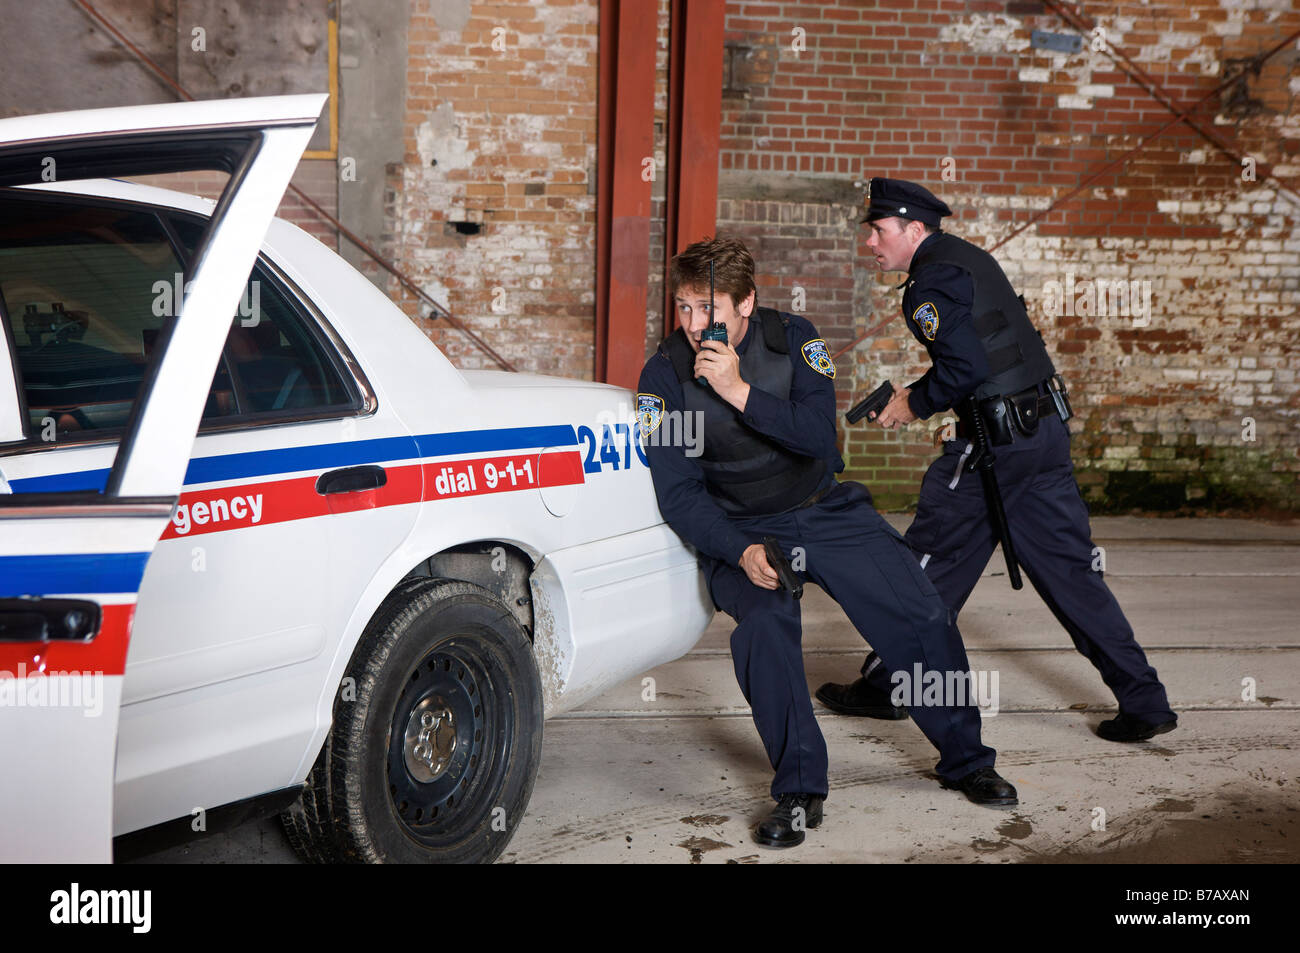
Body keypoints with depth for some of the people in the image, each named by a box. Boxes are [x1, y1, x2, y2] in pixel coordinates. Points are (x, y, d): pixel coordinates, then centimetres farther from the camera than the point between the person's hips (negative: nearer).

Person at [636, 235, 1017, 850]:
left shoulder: (792, 338, -6)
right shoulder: (664, 374, -10)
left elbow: (818, 434, -19)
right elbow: (678, 495, -12)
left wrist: (739, 391, -29)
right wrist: (742, 552, -26)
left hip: (826, 510, 2)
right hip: (741, 530, -2)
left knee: (923, 619, -6)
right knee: (763, 623, -31)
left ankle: (964, 761, 17)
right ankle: (798, 793, -16)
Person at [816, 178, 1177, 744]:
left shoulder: (931, 280, -12)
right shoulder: (967, 257, 18)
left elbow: (964, 367, -20)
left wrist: (916, 406, -4)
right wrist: (914, 393, 17)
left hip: (995, 442, -9)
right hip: (1047, 427, 9)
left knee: (931, 563, 4)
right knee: (1069, 569, 11)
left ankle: (884, 686, 17)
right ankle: (1144, 701, 12)